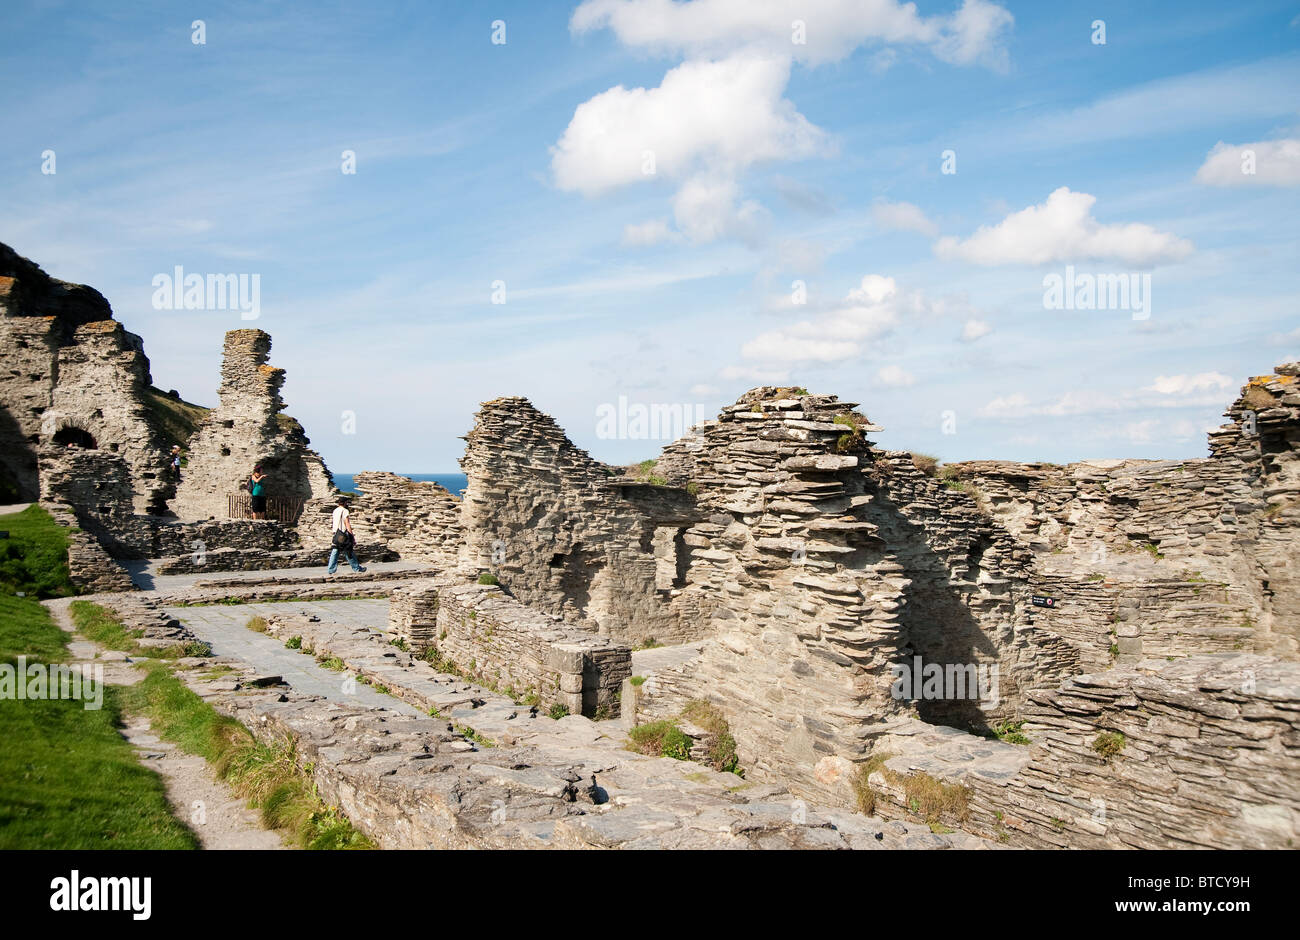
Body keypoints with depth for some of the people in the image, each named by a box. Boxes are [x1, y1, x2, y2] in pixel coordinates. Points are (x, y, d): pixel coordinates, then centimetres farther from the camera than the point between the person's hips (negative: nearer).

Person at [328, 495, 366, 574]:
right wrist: (352, 535, -13)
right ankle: (356, 568, 12)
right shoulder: (345, 511, -10)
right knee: (350, 552, 3)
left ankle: (331, 570, 1)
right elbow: (347, 524, -15)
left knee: (334, 552, 5)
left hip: (336, 534, 6)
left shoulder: (335, 511, 11)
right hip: (344, 535, -6)